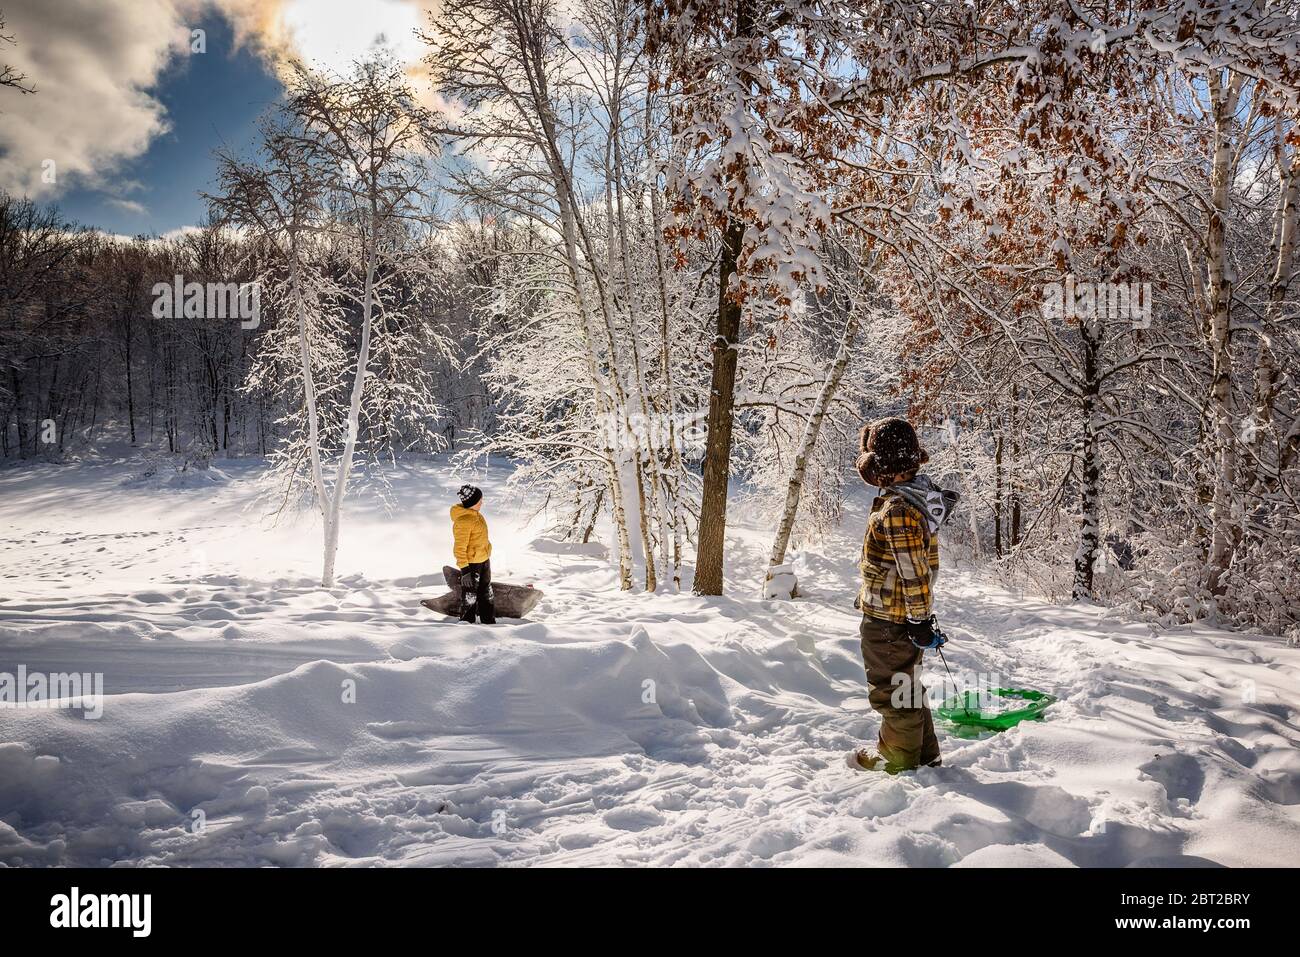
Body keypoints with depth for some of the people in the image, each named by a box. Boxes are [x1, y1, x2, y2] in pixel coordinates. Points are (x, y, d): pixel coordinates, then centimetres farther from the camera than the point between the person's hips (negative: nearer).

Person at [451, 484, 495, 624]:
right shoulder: (463, 521, -24)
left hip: (484, 560, 10)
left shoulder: (476, 515, 5)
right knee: (470, 597, 3)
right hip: (471, 563, -10)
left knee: (487, 594, 18)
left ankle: (489, 622, 29)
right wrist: (464, 570, -24)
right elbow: (460, 548, -24)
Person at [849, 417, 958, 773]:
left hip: (888, 619, -10)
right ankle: (924, 753, 32)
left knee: (892, 685, 5)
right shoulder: (917, 496, 7)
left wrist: (919, 617, -18)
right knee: (905, 682, 21)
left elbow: (914, 570, -24)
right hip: (905, 616, 10)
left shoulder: (897, 510, -26)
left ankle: (899, 756, 20)